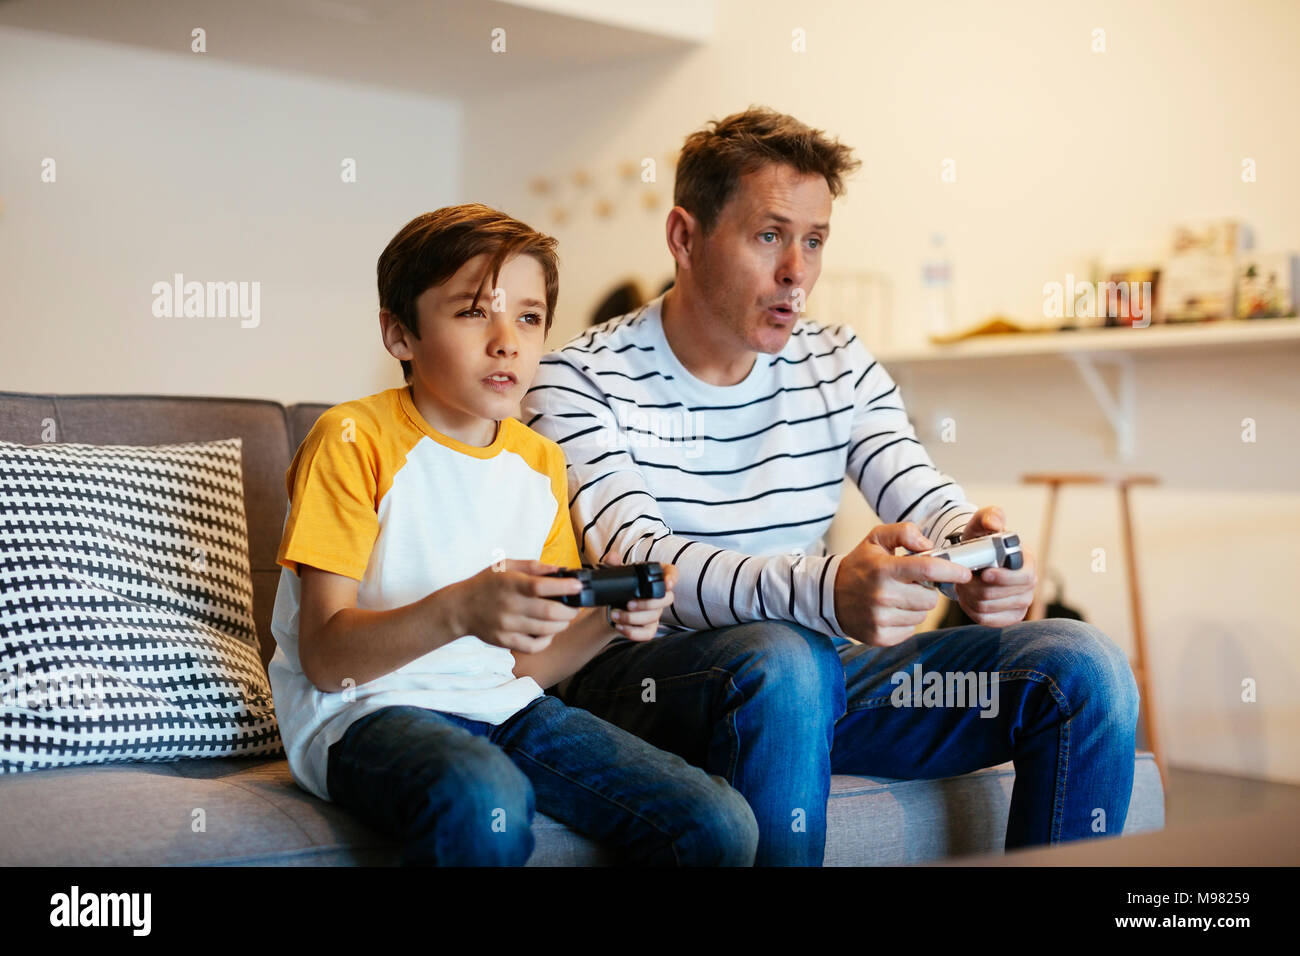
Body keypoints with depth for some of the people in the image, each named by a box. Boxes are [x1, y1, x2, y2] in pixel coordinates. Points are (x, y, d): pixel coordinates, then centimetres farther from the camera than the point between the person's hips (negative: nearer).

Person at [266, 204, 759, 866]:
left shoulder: (539, 463, 11)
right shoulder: (354, 440, -8)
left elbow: (527, 664, 11)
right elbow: (326, 657, -15)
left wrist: (607, 619, -9)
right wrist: (457, 611, -32)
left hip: (504, 709, 6)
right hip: (364, 712, -5)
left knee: (720, 828, -14)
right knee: (484, 801, -40)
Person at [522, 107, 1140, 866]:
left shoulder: (840, 365, 10)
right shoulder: (579, 382, -9)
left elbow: (924, 498, 0)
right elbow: (637, 560, -24)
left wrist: (978, 545, -27)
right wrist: (827, 591, -42)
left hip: (811, 670, 6)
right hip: (641, 680, -5)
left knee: (1085, 667, -10)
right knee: (779, 661, -40)